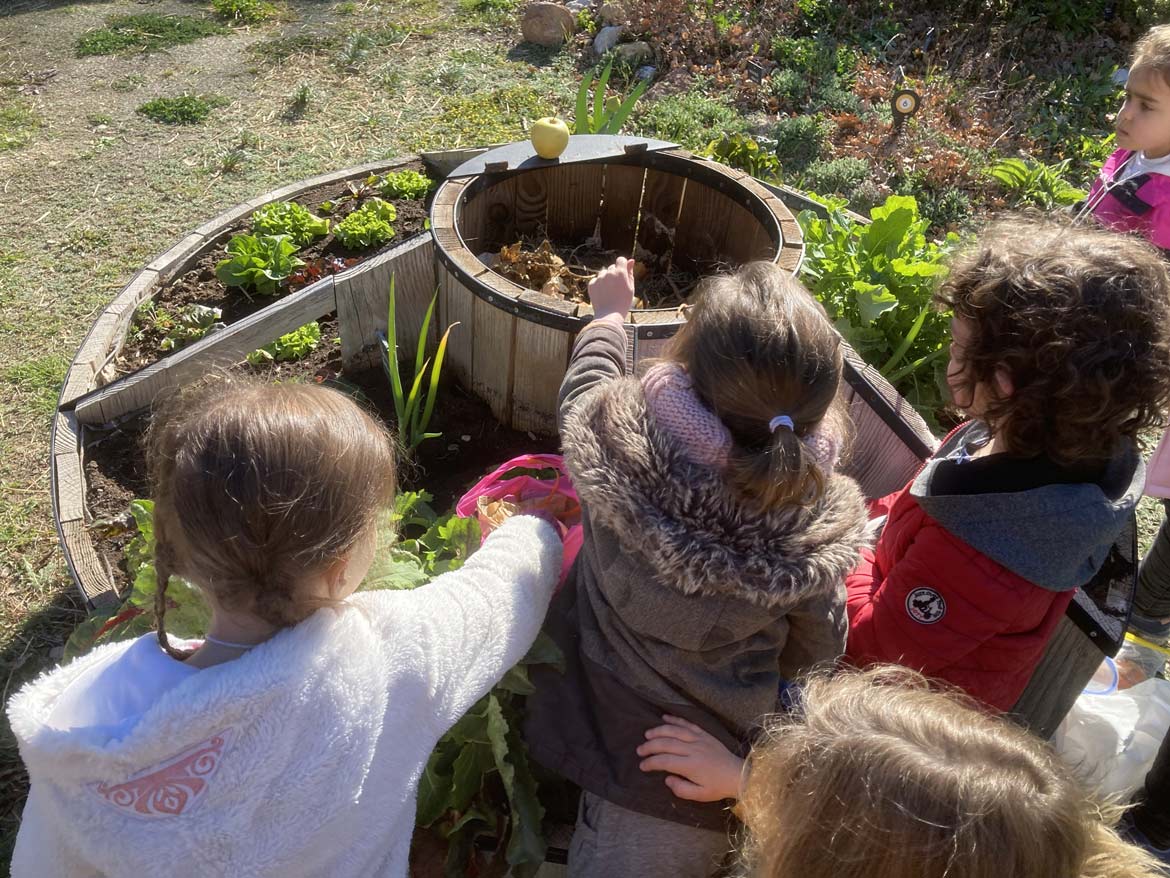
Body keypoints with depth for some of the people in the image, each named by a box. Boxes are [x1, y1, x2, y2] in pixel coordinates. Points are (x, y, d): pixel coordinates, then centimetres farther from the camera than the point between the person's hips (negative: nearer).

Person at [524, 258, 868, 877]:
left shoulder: (612, 437, -31)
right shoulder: (816, 529, -30)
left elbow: (584, 389, -4)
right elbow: (815, 651, -9)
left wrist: (608, 315, 17)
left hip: (598, 729, 0)